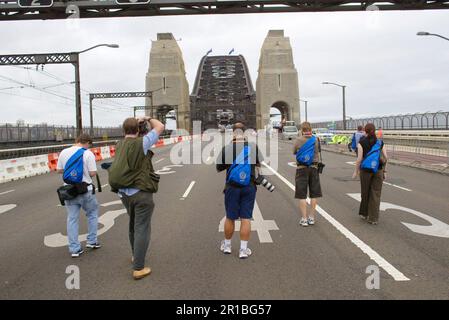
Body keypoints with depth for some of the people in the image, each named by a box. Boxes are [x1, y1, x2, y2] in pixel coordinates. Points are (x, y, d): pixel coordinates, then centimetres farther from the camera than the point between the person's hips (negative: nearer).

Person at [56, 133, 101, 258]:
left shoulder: (64, 152, 2)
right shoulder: (88, 154, -12)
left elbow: (59, 170, 8)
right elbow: (93, 173, -13)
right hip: (85, 190, -3)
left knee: (72, 219, 10)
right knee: (92, 214, 18)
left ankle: (74, 249, 13)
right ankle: (92, 241, 22)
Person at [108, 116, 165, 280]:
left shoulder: (119, 146, 6)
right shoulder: (141, 143, -12)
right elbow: (160, 127, -6)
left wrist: (136, 123, 24)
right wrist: (148, 119, 10)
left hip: (123, 193, 7)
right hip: (141, 193, -7)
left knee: (133, 225, 25)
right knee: (142, 229, 0)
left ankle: (135, 255, 41)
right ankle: (138, 268, 1)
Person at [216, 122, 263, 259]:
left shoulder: (226, 149, -8)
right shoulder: (254, 147, -4)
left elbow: (219, 168, 3)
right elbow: (260, 164, 10)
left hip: (232, 187, 0)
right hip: (249, 187, 1)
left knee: (230, 218, 13)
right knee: (246, 218, 6)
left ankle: (227, 245, 29)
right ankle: (243, 250, 11)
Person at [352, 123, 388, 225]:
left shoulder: (362, 142, -5)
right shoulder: (380, 142, 5)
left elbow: (359, 159, -9)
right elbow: (385, 157, 2)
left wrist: (356, 171, 0)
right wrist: (384, 171, 10)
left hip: (366, 170, -2)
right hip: (378, 170, 2)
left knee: (365, 193, 14)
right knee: (376, 194, 5)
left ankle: (364, 214, 27)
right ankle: (373, 218, 6)